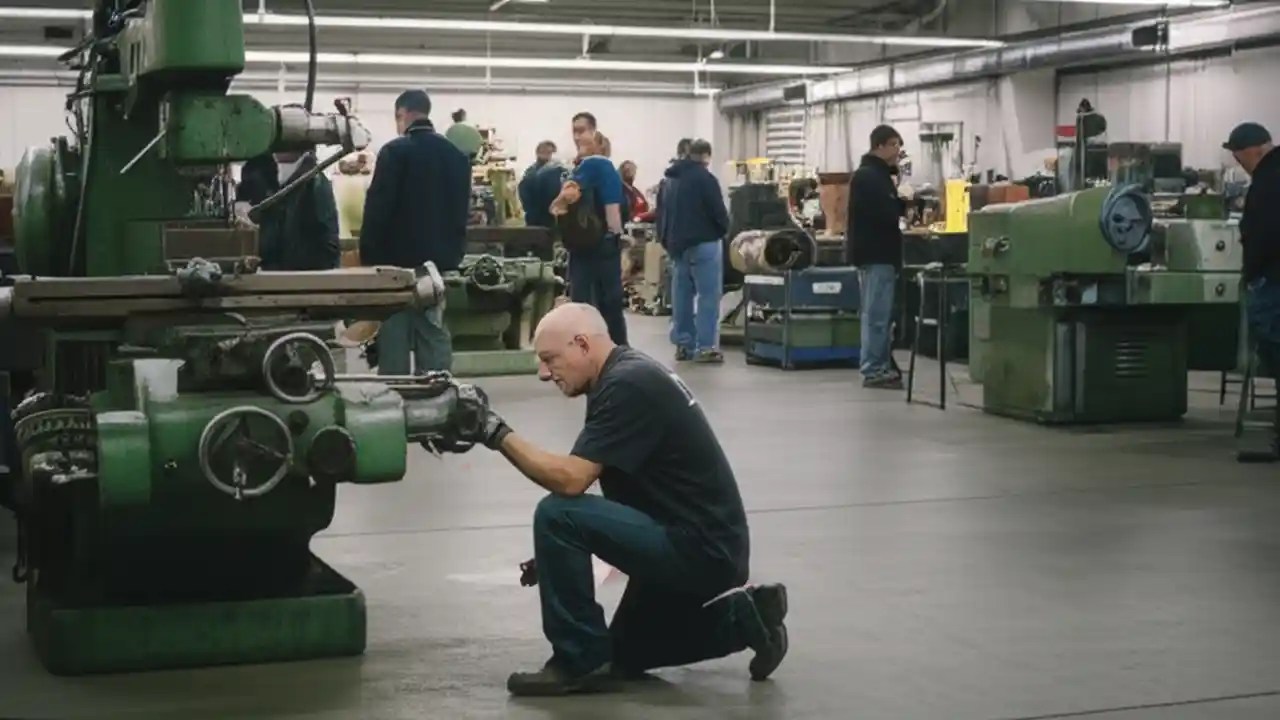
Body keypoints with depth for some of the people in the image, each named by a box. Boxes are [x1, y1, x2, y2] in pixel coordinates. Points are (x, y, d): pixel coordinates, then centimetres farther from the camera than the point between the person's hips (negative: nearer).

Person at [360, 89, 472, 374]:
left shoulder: (395, 151, -10)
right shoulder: (456, 155, 9)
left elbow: (377, 208, -13)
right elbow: (462, 211, 14)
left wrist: (369, 257, -6)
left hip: (398, 259, -5)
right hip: (440, 260, 6)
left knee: (394, 337, -1)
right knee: (434, 334, 9)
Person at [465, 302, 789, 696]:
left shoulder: (628, 386, -20)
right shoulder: (628, 374, 11)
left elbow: (571, 480, -27)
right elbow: (610, 487, 18)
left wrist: (499, 435, -17)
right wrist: (557, 553, 11)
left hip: (700, 548, -11)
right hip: (691, 544, 11)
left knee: (556, 515, -21)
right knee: (624, 656, 24)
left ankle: (582, 660, -9)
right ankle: (739, 618, 17)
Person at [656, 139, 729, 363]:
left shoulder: (669, 180, 13)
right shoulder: (705, 178, -11)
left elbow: (661, 212, 16)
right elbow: (718, 211, -13)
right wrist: (724, 230, 6)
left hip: (677, 244, 7)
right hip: (703, 243, -7)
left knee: (682, 295, 11)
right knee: (708, 295, -5)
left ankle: (683, 344, 12)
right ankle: (705, 347, -9)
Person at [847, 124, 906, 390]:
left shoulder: (878, 174, 19)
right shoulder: (868, 176, -14)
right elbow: (883, 213, -22)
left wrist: (901, 204, 0)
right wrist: (904, 203, -4)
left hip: (880, 253, 11)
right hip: (875, 254, -11)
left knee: (880, 314, 12)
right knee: (876, 314, -8)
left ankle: (882, 367, 17)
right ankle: (874, 371, -6)